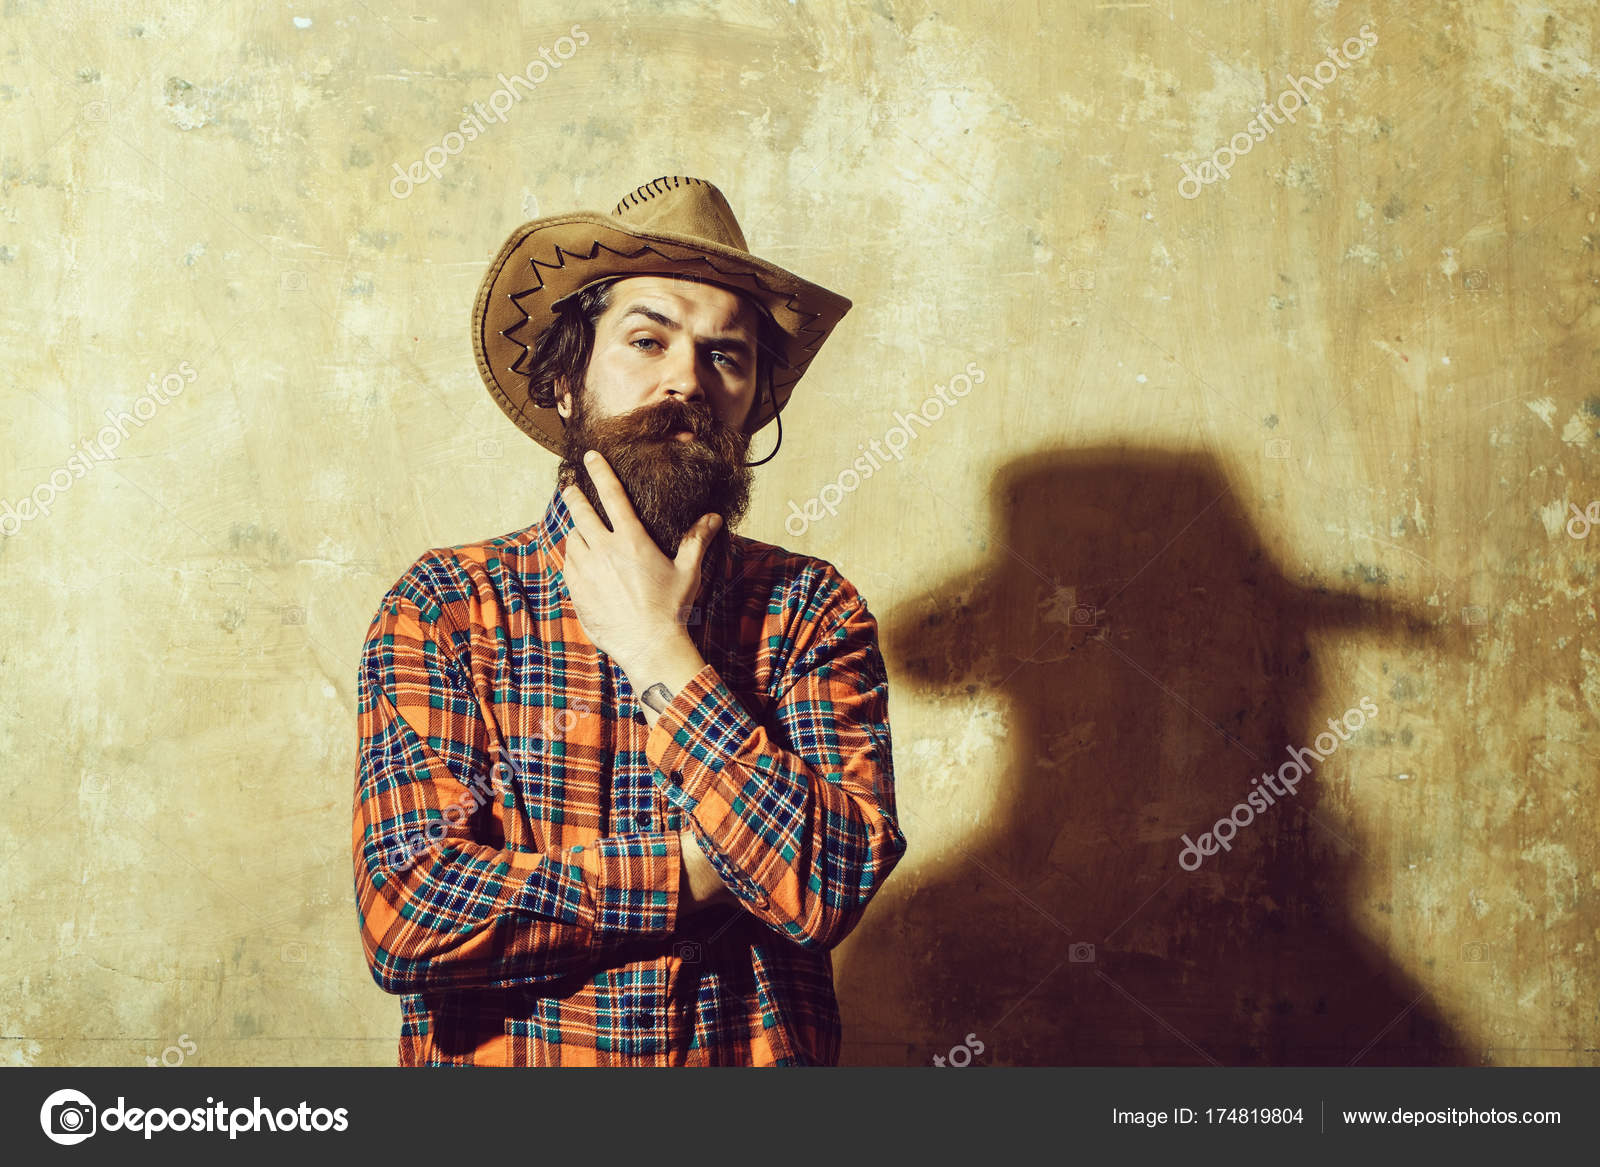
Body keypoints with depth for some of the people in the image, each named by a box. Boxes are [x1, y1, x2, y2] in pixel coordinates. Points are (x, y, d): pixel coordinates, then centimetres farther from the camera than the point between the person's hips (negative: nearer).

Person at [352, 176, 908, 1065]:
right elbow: (403, 912, -10)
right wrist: (689, 873, -11)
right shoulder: (444, 608, -1)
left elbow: (828, 888, -12)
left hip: (756, 1053, 1)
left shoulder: (811, 611, 1)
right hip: (502, 1060, 0)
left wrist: (660, 651, -11)